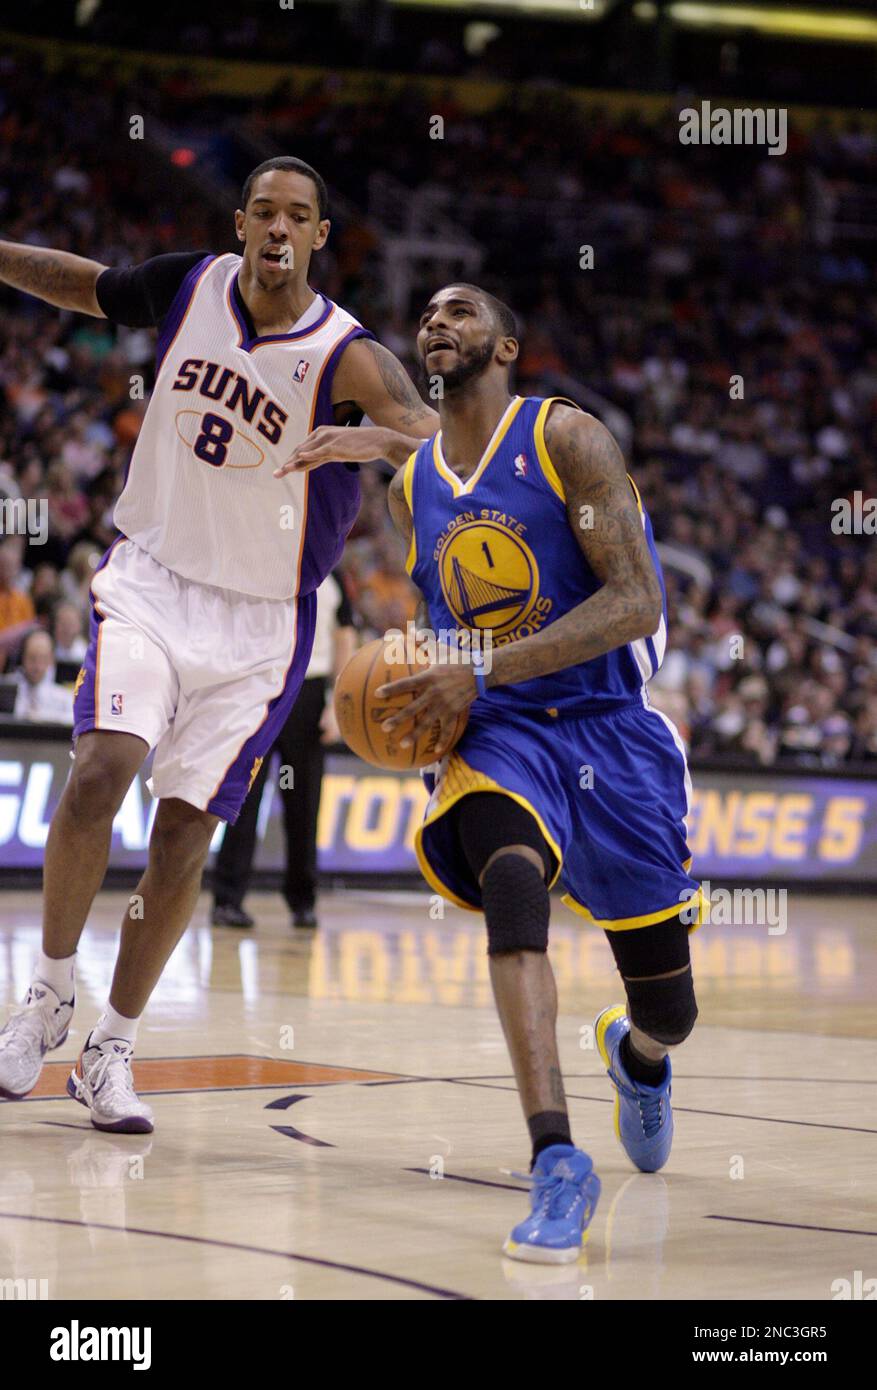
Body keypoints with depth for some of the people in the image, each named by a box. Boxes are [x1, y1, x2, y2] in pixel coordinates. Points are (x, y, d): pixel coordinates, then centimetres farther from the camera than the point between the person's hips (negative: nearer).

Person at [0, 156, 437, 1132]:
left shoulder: (345, 357, -17)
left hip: (259, 620, -1)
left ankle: (111, 1052, 15)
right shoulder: (190, 284, -4)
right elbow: (86, 287, 16)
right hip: (150, 580, 1)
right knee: (101, 769, -21)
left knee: (185, 833, -1)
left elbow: (435, 440, -35)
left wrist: (375, 436, -56)